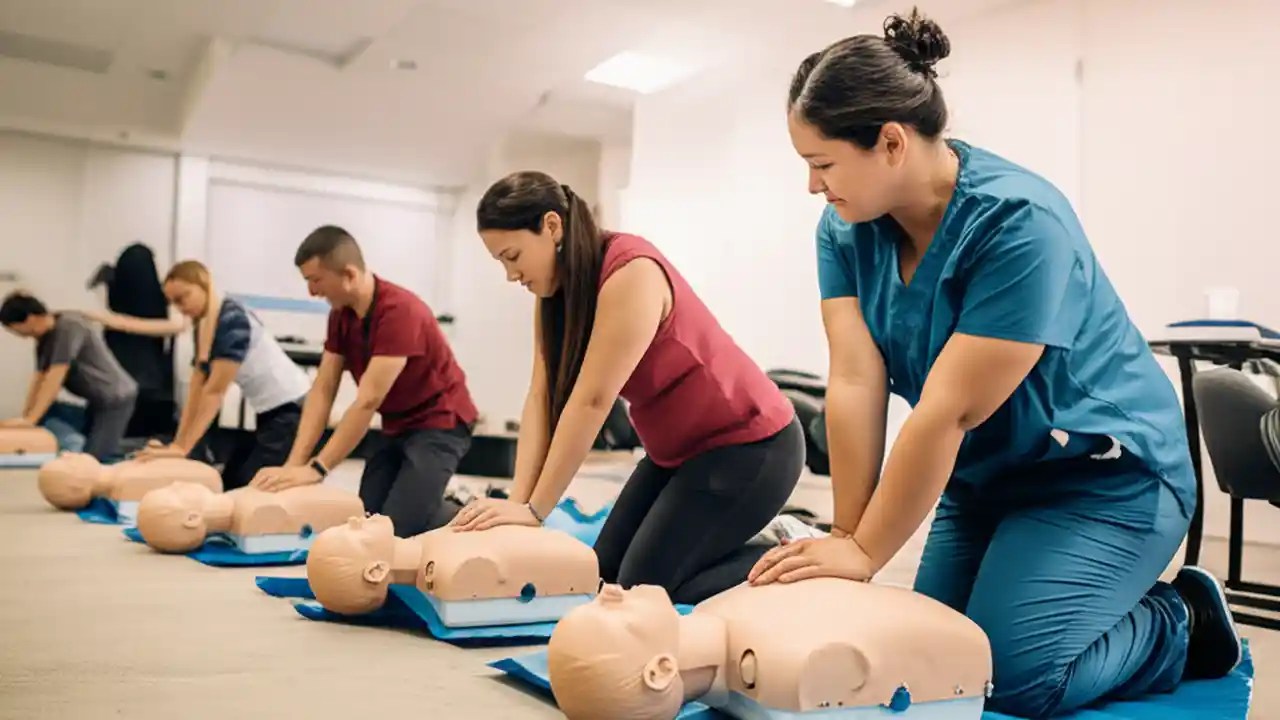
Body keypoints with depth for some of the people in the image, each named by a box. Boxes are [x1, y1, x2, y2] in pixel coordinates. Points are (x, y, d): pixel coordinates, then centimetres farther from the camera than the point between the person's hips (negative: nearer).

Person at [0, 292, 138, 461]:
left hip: (115, 399, -10)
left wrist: (30, 419, -26)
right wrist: (23, 418, -1)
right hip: (99, 400, 10)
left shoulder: (69, 327, -21)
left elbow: (55, 379, -25)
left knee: (95, 459, -17)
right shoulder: (45, 338, 7)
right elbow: (39, 378, 6)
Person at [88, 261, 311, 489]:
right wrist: (178, 444, -3)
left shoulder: (233, 319, -20)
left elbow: (215, 391, -22)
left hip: (291, 409, -9)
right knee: (229, 483, 10)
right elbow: (197, 390, 5)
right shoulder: (201, 329, 8)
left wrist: (183, 448, -21)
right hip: (269, 413, 9)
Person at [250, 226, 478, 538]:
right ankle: (452, 510, 20)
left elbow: (368, 402, -30)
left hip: (438, 424, -8)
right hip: (399, 427, 8)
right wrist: (293, 464, -14)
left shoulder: (400, 311, -26)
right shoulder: (340, 314, 1)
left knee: (393, 529, -15)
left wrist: (316, 469, -30)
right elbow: (322, 390, -4)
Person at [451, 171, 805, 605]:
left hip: (747, 444, -9)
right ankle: (753, 540, 20)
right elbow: (542, 397, -7)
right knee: (603, 575, 9)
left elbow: (592, 401, -28)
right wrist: (517, 501, -17)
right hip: (677, 450, 9)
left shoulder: (632, 273, -26)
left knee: (645, 588, -10)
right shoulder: (555, 290, 1)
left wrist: (534, 510, -25)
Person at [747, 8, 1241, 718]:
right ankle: (1128, 610, 27)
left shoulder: (1018, 221, -29)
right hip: (985, 476, 7)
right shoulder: (847, 228, -8)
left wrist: (866, 553, -24)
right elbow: (854, 384, -15)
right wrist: (846, 537, -17)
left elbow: (947, 412, -30)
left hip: (1103, 473, -7)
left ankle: (1178, 624, 11)